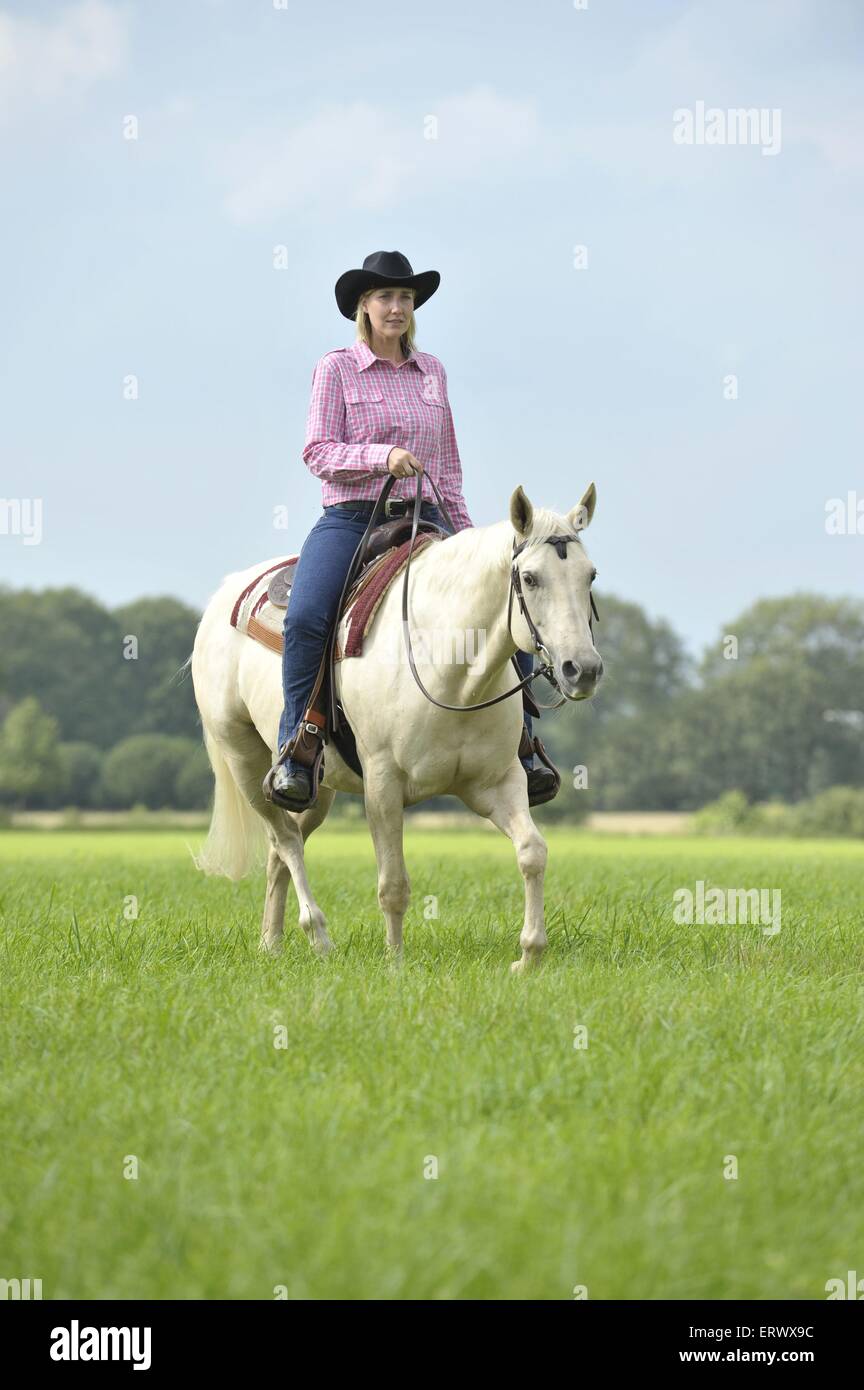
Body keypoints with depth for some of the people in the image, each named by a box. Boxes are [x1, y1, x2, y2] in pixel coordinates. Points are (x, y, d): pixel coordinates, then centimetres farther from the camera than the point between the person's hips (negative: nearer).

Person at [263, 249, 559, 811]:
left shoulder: (431, 371, 15)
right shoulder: (336, 368, 2)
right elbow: (318, 452, -6)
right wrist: (382, 456, -22)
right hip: (350, 518, -4)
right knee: (305, 618, -31)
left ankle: (519, 752, -1)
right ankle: (295, 754, -20)